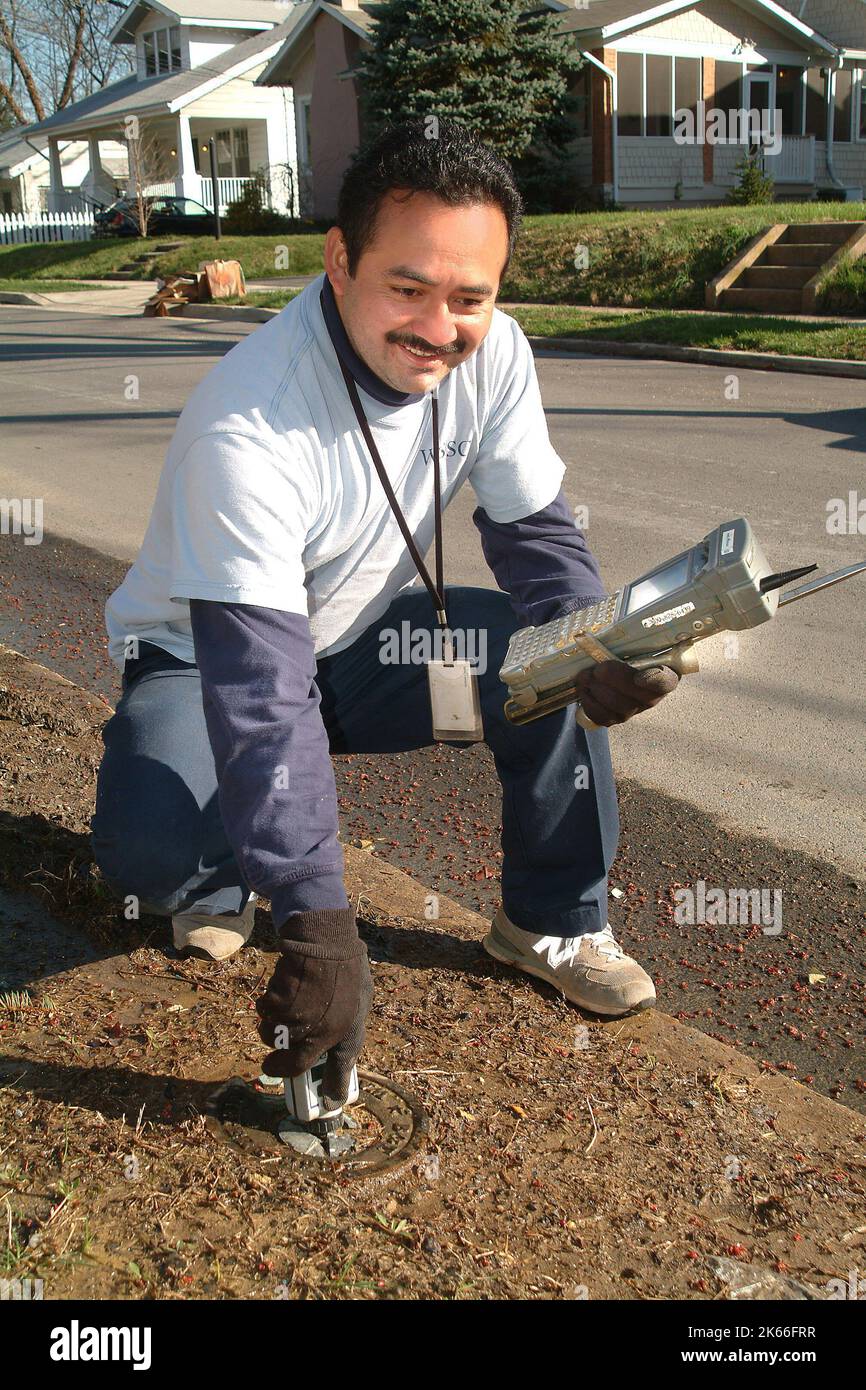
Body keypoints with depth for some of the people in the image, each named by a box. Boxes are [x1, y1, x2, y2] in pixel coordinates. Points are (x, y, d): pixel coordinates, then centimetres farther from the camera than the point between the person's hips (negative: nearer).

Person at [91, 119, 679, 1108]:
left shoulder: (491, 353, -17)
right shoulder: (245, 426, -36)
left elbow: (533, 531, -6)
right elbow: (262, 688, -40)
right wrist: (318, 924, -44)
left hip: (361, 637, 5)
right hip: (203, 658, -4)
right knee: (149, 846, -32)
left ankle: (553, 923, 1)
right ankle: (221, 884, 7)